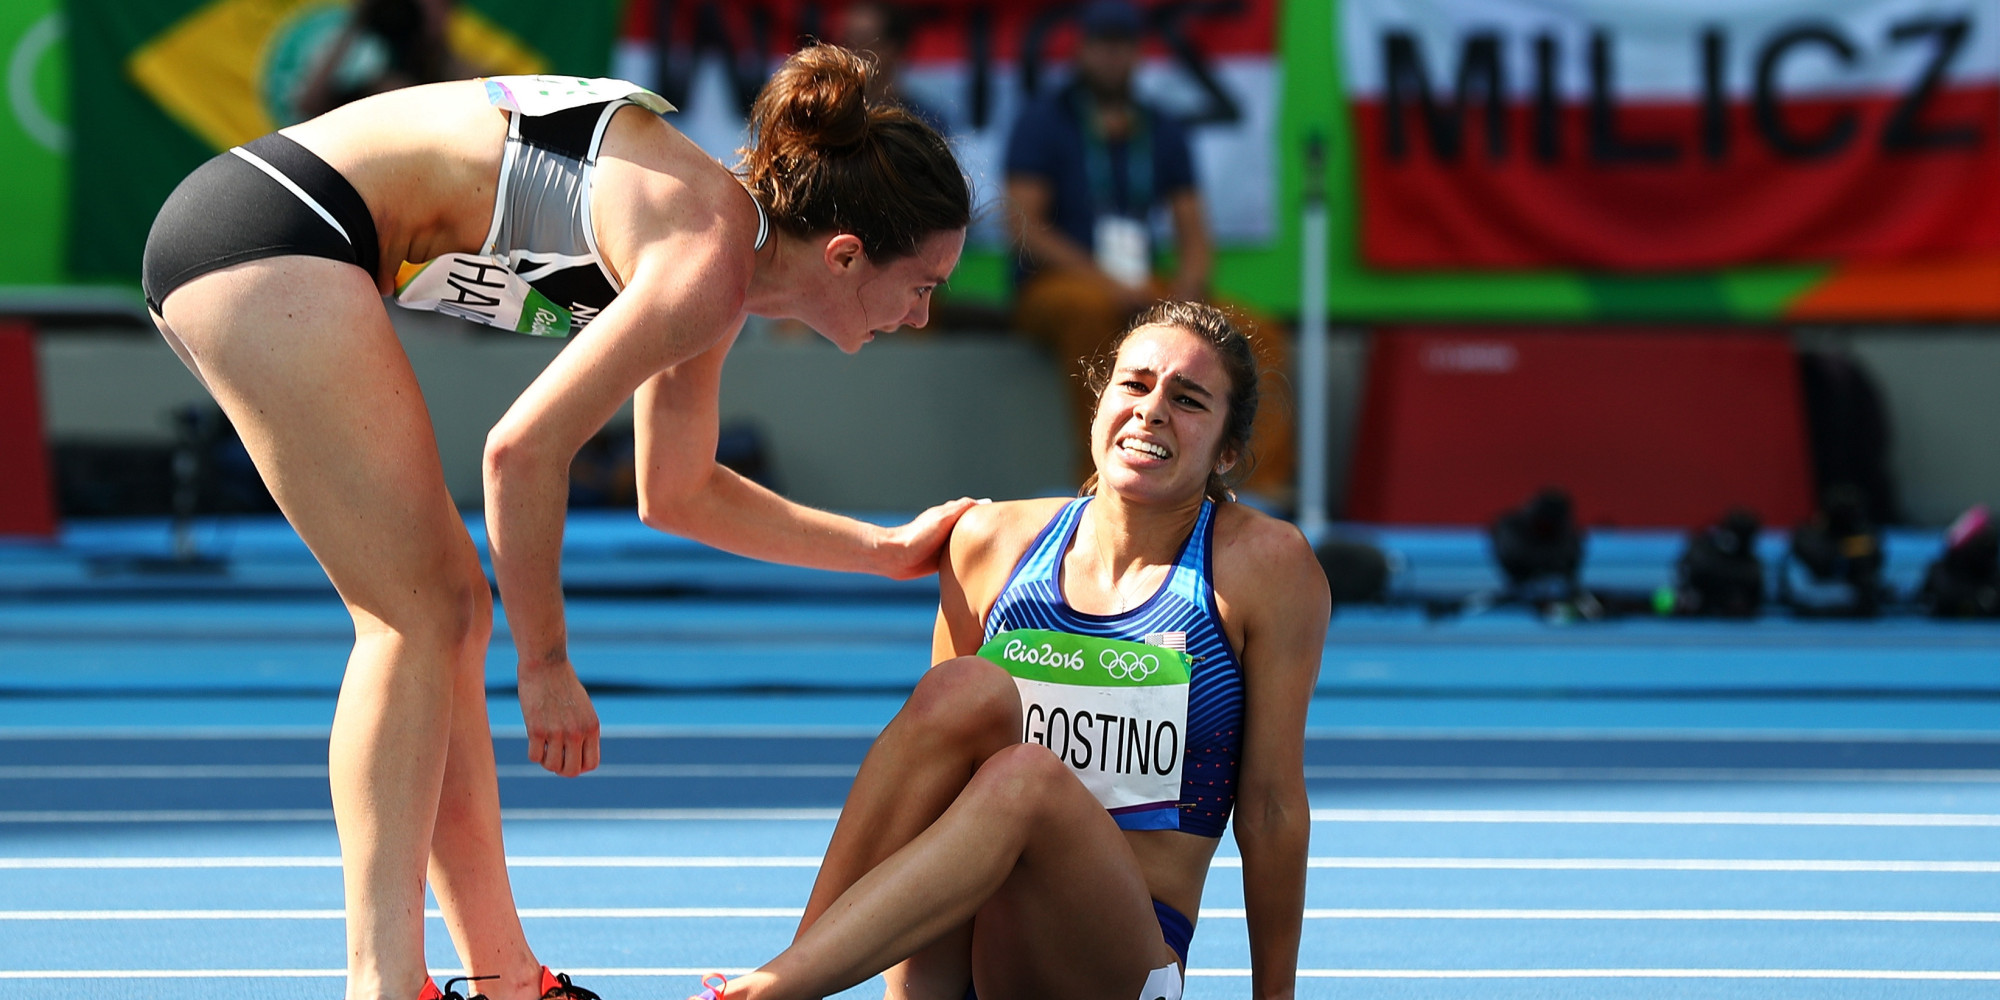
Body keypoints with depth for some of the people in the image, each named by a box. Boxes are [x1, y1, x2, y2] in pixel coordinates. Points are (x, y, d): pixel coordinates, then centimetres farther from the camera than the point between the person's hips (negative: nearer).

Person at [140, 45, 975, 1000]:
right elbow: (522, 452, -19)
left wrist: (887, 549, 28)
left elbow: (678, 494, 27)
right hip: (274, 230, -10)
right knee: (420, 617, -11)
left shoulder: (725, 243, 14)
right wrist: (546, 664, -10)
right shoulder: (707, 263, -16)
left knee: (448, 610, 11)